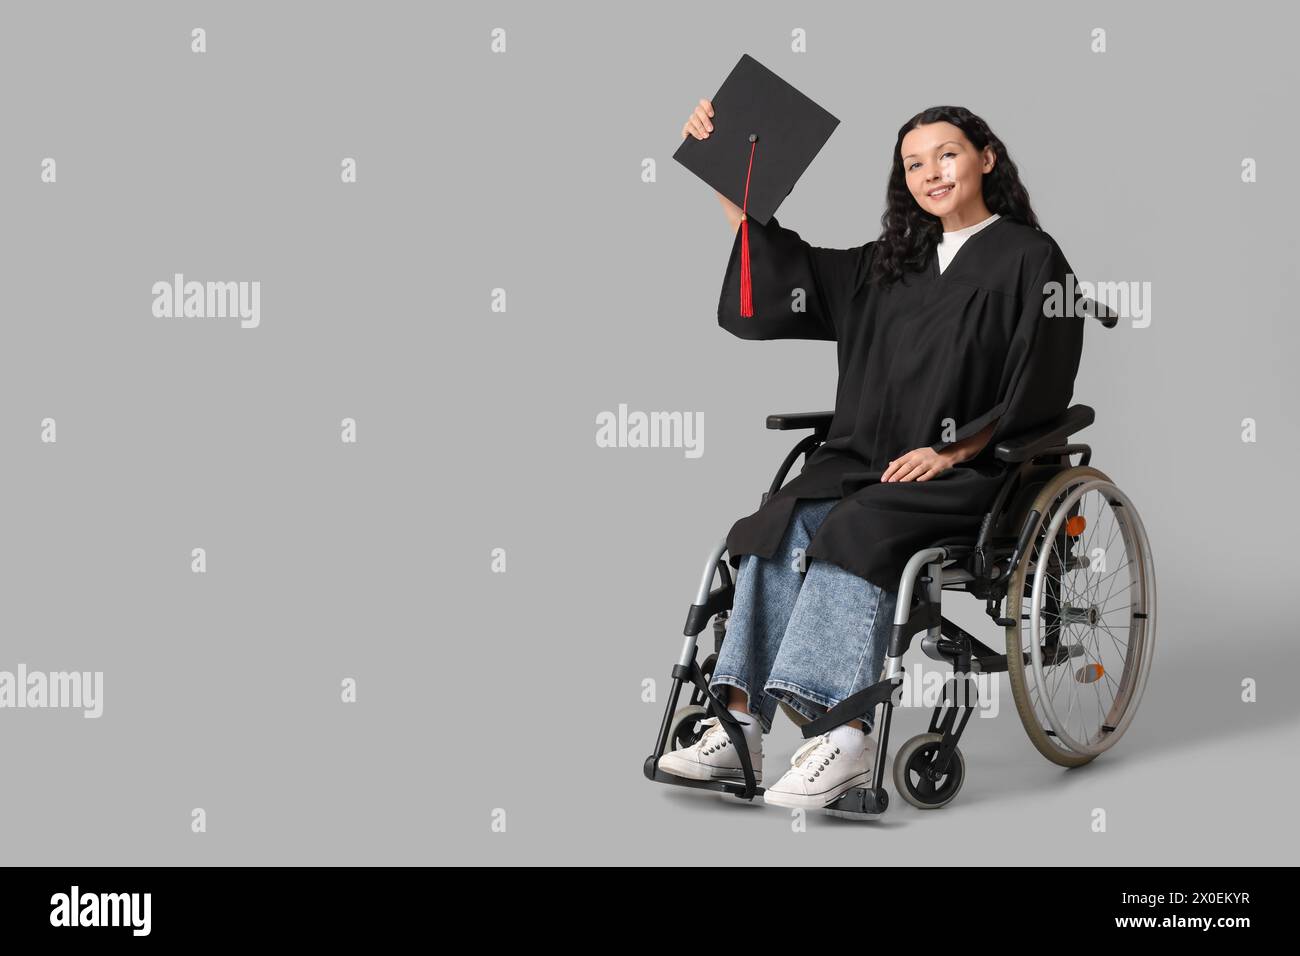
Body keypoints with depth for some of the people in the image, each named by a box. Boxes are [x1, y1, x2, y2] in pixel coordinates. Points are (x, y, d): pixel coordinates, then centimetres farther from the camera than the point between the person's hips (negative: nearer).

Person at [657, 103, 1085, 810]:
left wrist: (952, 451, -14)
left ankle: (848, 736, -42)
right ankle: (742, 726, -32)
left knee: (858, 529, -34)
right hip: (869, 458, 5)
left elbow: (1036, 388, -4)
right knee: (779, 528, -24)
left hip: (970, 470, -5)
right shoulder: (889, 265, 21)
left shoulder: (1030, 259, 4)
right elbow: (779, 273, 22)